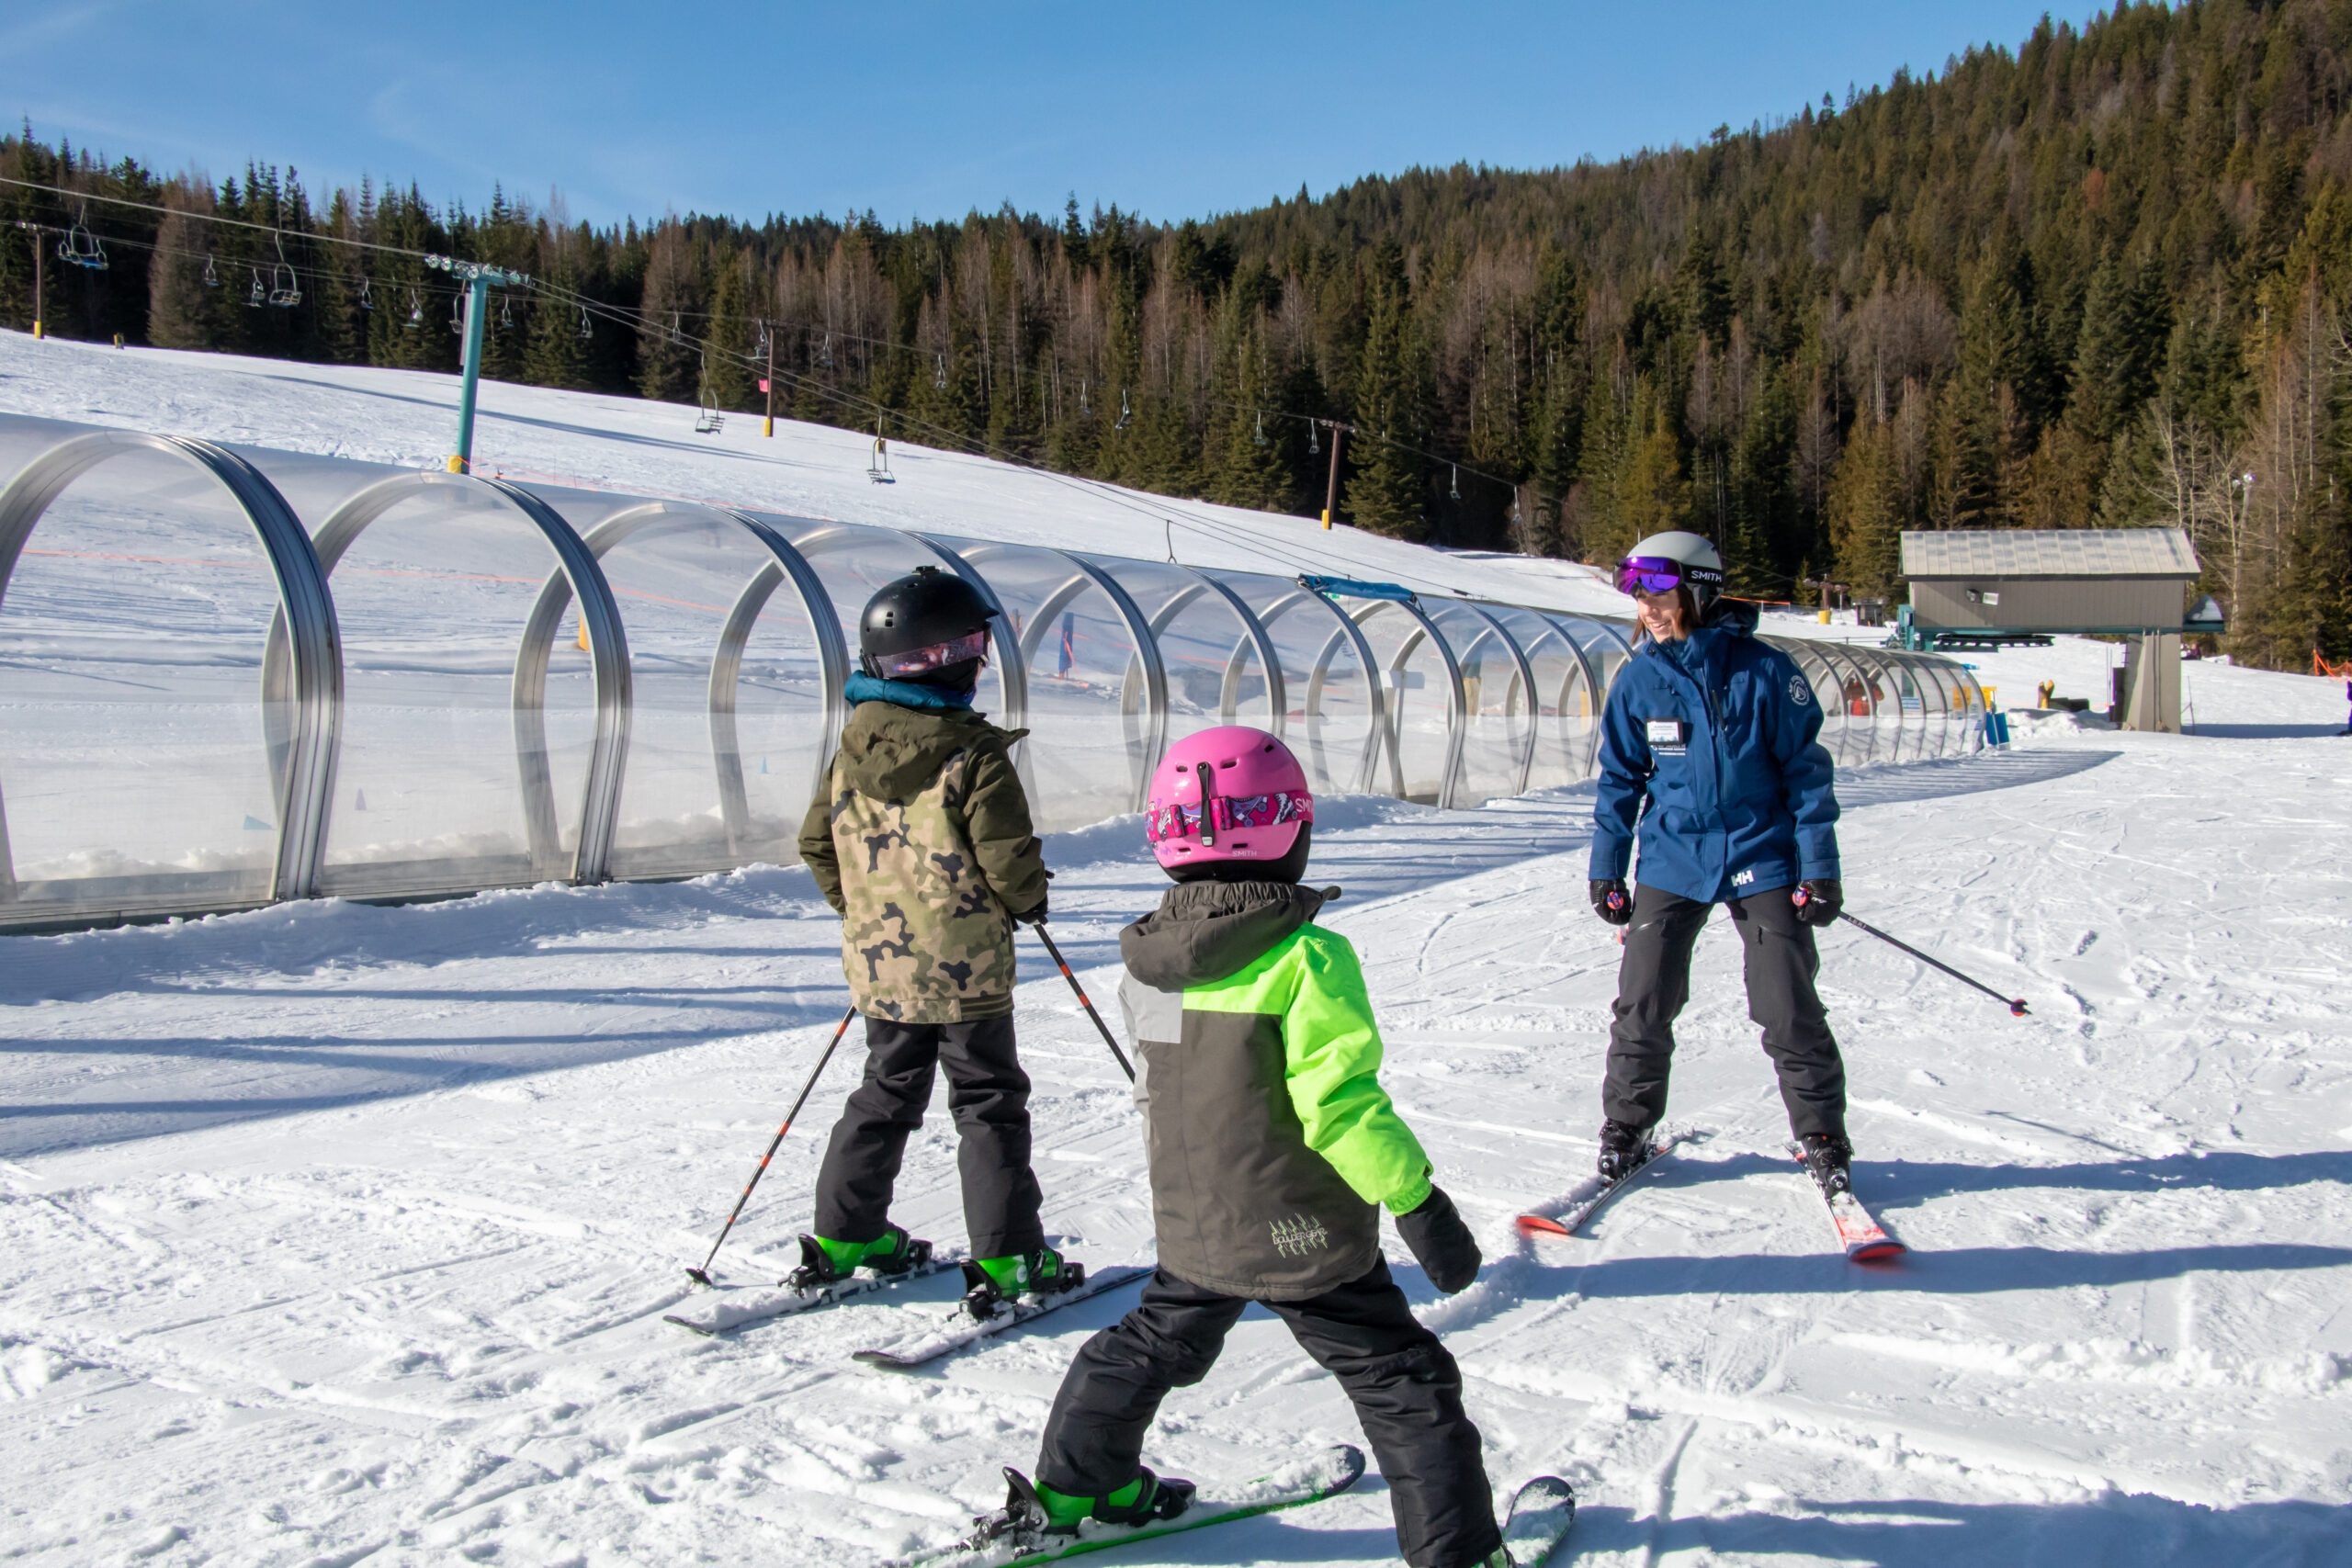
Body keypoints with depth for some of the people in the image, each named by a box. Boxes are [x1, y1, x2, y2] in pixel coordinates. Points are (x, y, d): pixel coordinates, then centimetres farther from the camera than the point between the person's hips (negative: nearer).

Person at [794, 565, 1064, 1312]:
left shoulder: (853, 747, 1)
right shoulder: (974, 754, -19)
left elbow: (817, 842, 8)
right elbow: (1009, 859, -19)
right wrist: (1031, 899, 3)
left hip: (879, 964, 6)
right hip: (965, 969, -6)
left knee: (886, 1095, 20)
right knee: (989, 1105, 5)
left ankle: (842, 1238, 25)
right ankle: (1007, 1261, 7)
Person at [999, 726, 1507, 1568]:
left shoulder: (1148, 961, -1)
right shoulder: (1306, 957, -21)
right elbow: (1340, 1101, -24)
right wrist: (1418, 1202, -16)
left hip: (1193, 1227, 6)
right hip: (1303, 1234, -6)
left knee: (1154, 1345, 28)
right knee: (1403, 1384, 9)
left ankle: (1071, 1486, 42)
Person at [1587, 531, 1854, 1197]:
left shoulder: (1762, 669, -9)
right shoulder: (1639, 678, 0)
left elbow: (1806, 768, -3)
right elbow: (1620, 777, 8)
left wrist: (1819, 865, -6)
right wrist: (1606, 867, 7)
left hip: (1761, 857, -2)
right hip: (1671, 861, 2)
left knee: (1789, 1010, 0)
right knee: (1642, 1005, 1)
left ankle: (1823, 1137, 18)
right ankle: (1625, 1128, 19)